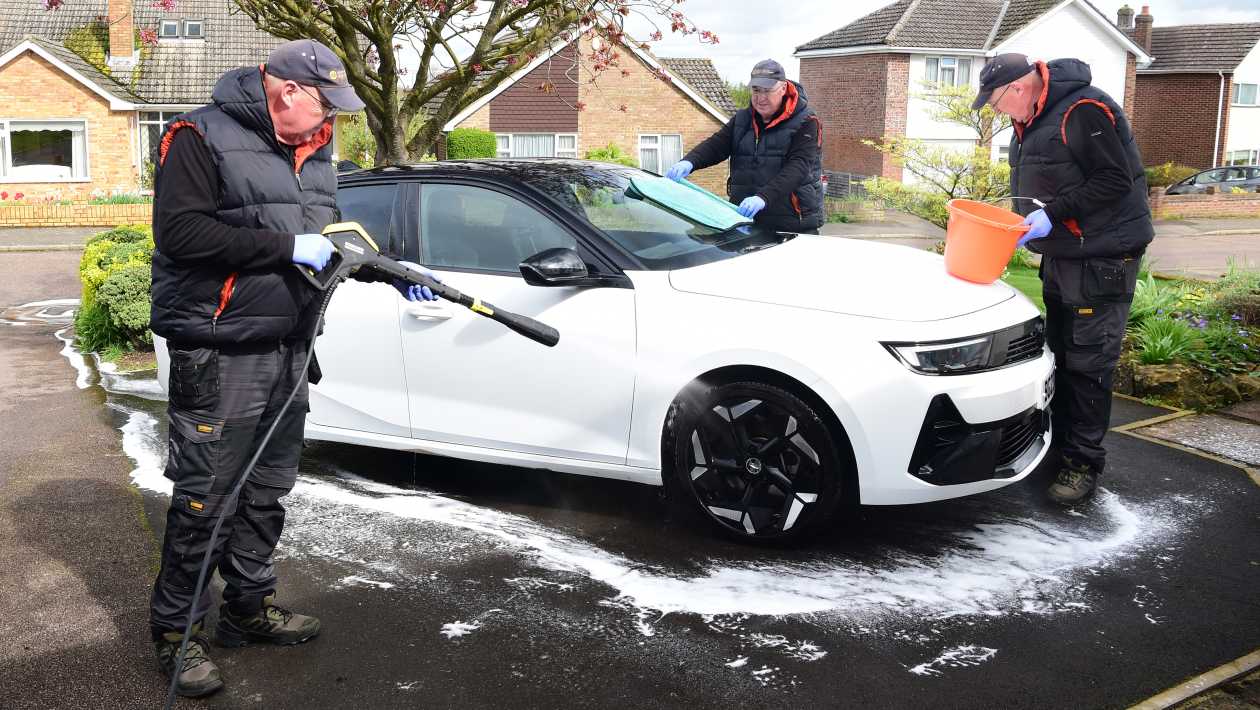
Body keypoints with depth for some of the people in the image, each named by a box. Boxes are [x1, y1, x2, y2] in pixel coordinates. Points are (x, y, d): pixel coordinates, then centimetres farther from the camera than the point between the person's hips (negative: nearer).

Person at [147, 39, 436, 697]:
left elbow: (329, 231, 24)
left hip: (288, 348, 8)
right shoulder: (202, 137, -11)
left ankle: (249, 606, 32)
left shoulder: (313, 152, 13)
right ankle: (174, 629, 14)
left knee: (267, 489, 16)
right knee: (204, 499, -2)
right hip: (219, 355, -8)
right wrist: (287, 248, -22)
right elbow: (180, 231, -21)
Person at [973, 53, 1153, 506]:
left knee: (1088, 363, -6)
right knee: (1060, 353, 16)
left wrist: (1055, 213, -25)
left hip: (1102, 257, -10)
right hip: (1060, 253, 10)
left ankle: (1083, 464, 1)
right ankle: (1060, 442, 28)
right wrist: (1029, 221, 8)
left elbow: (1116, 179, -23)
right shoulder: (1030, 118, 11)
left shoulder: (1083, 111, -20)